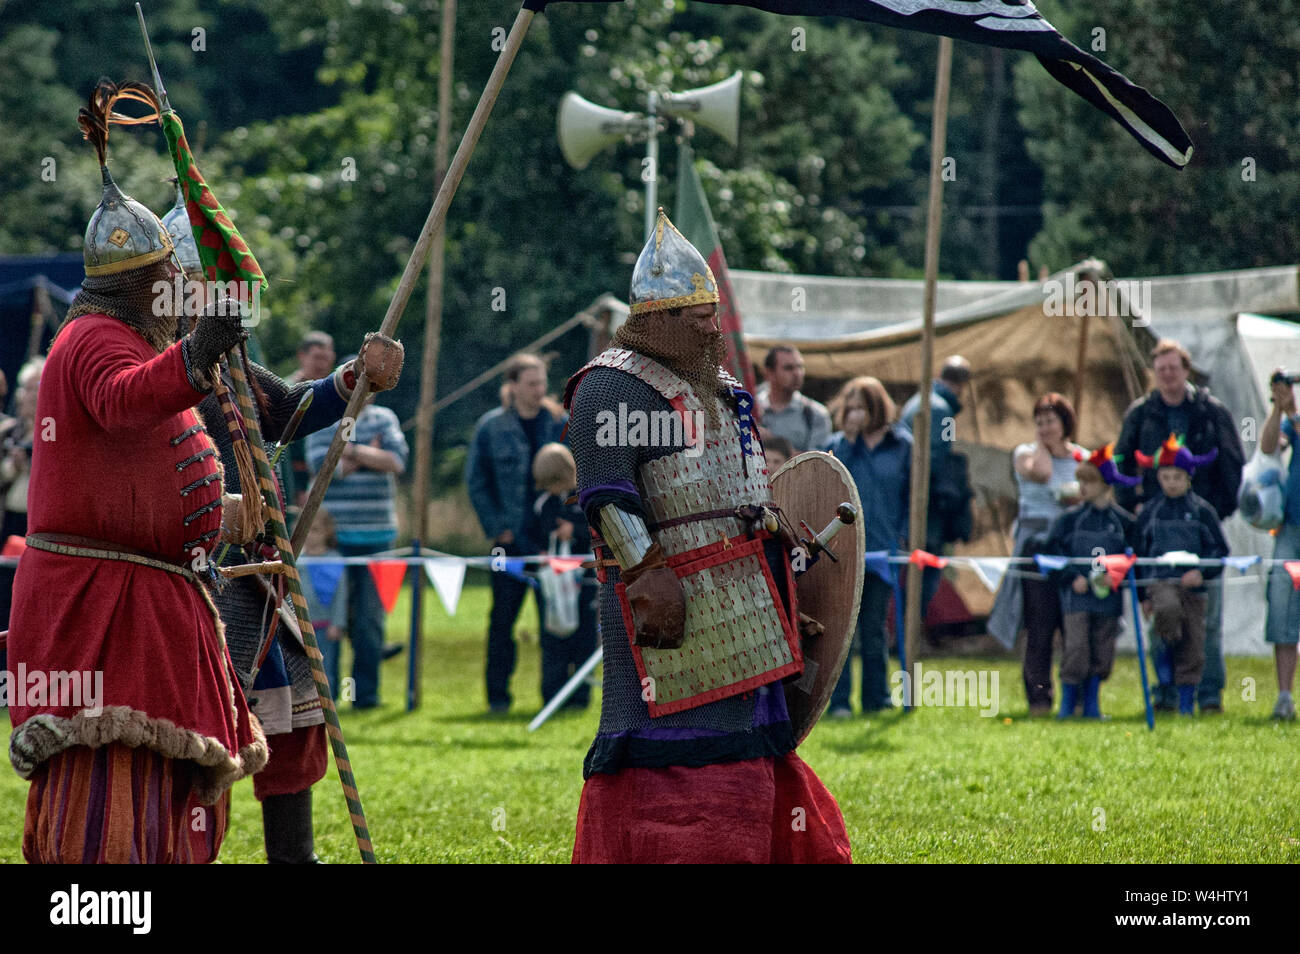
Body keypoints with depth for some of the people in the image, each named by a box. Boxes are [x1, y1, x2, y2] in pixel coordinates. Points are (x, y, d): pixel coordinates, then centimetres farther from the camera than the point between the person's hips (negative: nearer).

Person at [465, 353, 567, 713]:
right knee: (503, 617, -1)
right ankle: (497, 693, 5)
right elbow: (476, 481, 5)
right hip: (511, 540, -1)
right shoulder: (491, 427, 2)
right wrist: (496, 527, -3)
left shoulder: (561, 424, 5)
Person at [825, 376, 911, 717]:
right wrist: (849, 440, -9)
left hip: (883, 548, 0)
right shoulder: (838, 444, 6)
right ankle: (839, 700, -3)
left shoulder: (902, 445, 5)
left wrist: (904, 536, 1)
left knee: (875, 626, 8)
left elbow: (911, 495, 9)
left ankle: (876, 697, 14)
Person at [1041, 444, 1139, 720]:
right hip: (1076, 594, -1)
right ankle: (1067, 704, -1)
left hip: (1109, 597, 1)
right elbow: (1052, 553, 3)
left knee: (1101, 653, 4)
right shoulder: (1069, 519, 3)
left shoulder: (1123, 521, 4)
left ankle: (1092, 704, 14)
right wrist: (1072, 578, -9)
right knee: (1075, 648, -10)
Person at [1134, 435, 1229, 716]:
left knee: (1193, 649, -1)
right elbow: (1139, 554, 16)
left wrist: (1202, 572, -12)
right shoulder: (1149, 512, 11)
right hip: (1160, 582, 0)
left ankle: (1187, 702, 11)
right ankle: (1167, 651, -8)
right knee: (1168, 610, -35)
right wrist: (1143, 595, 12)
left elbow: (1220, 551, 7)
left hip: (1193, 587, 0)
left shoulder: (1202, 511, 6)